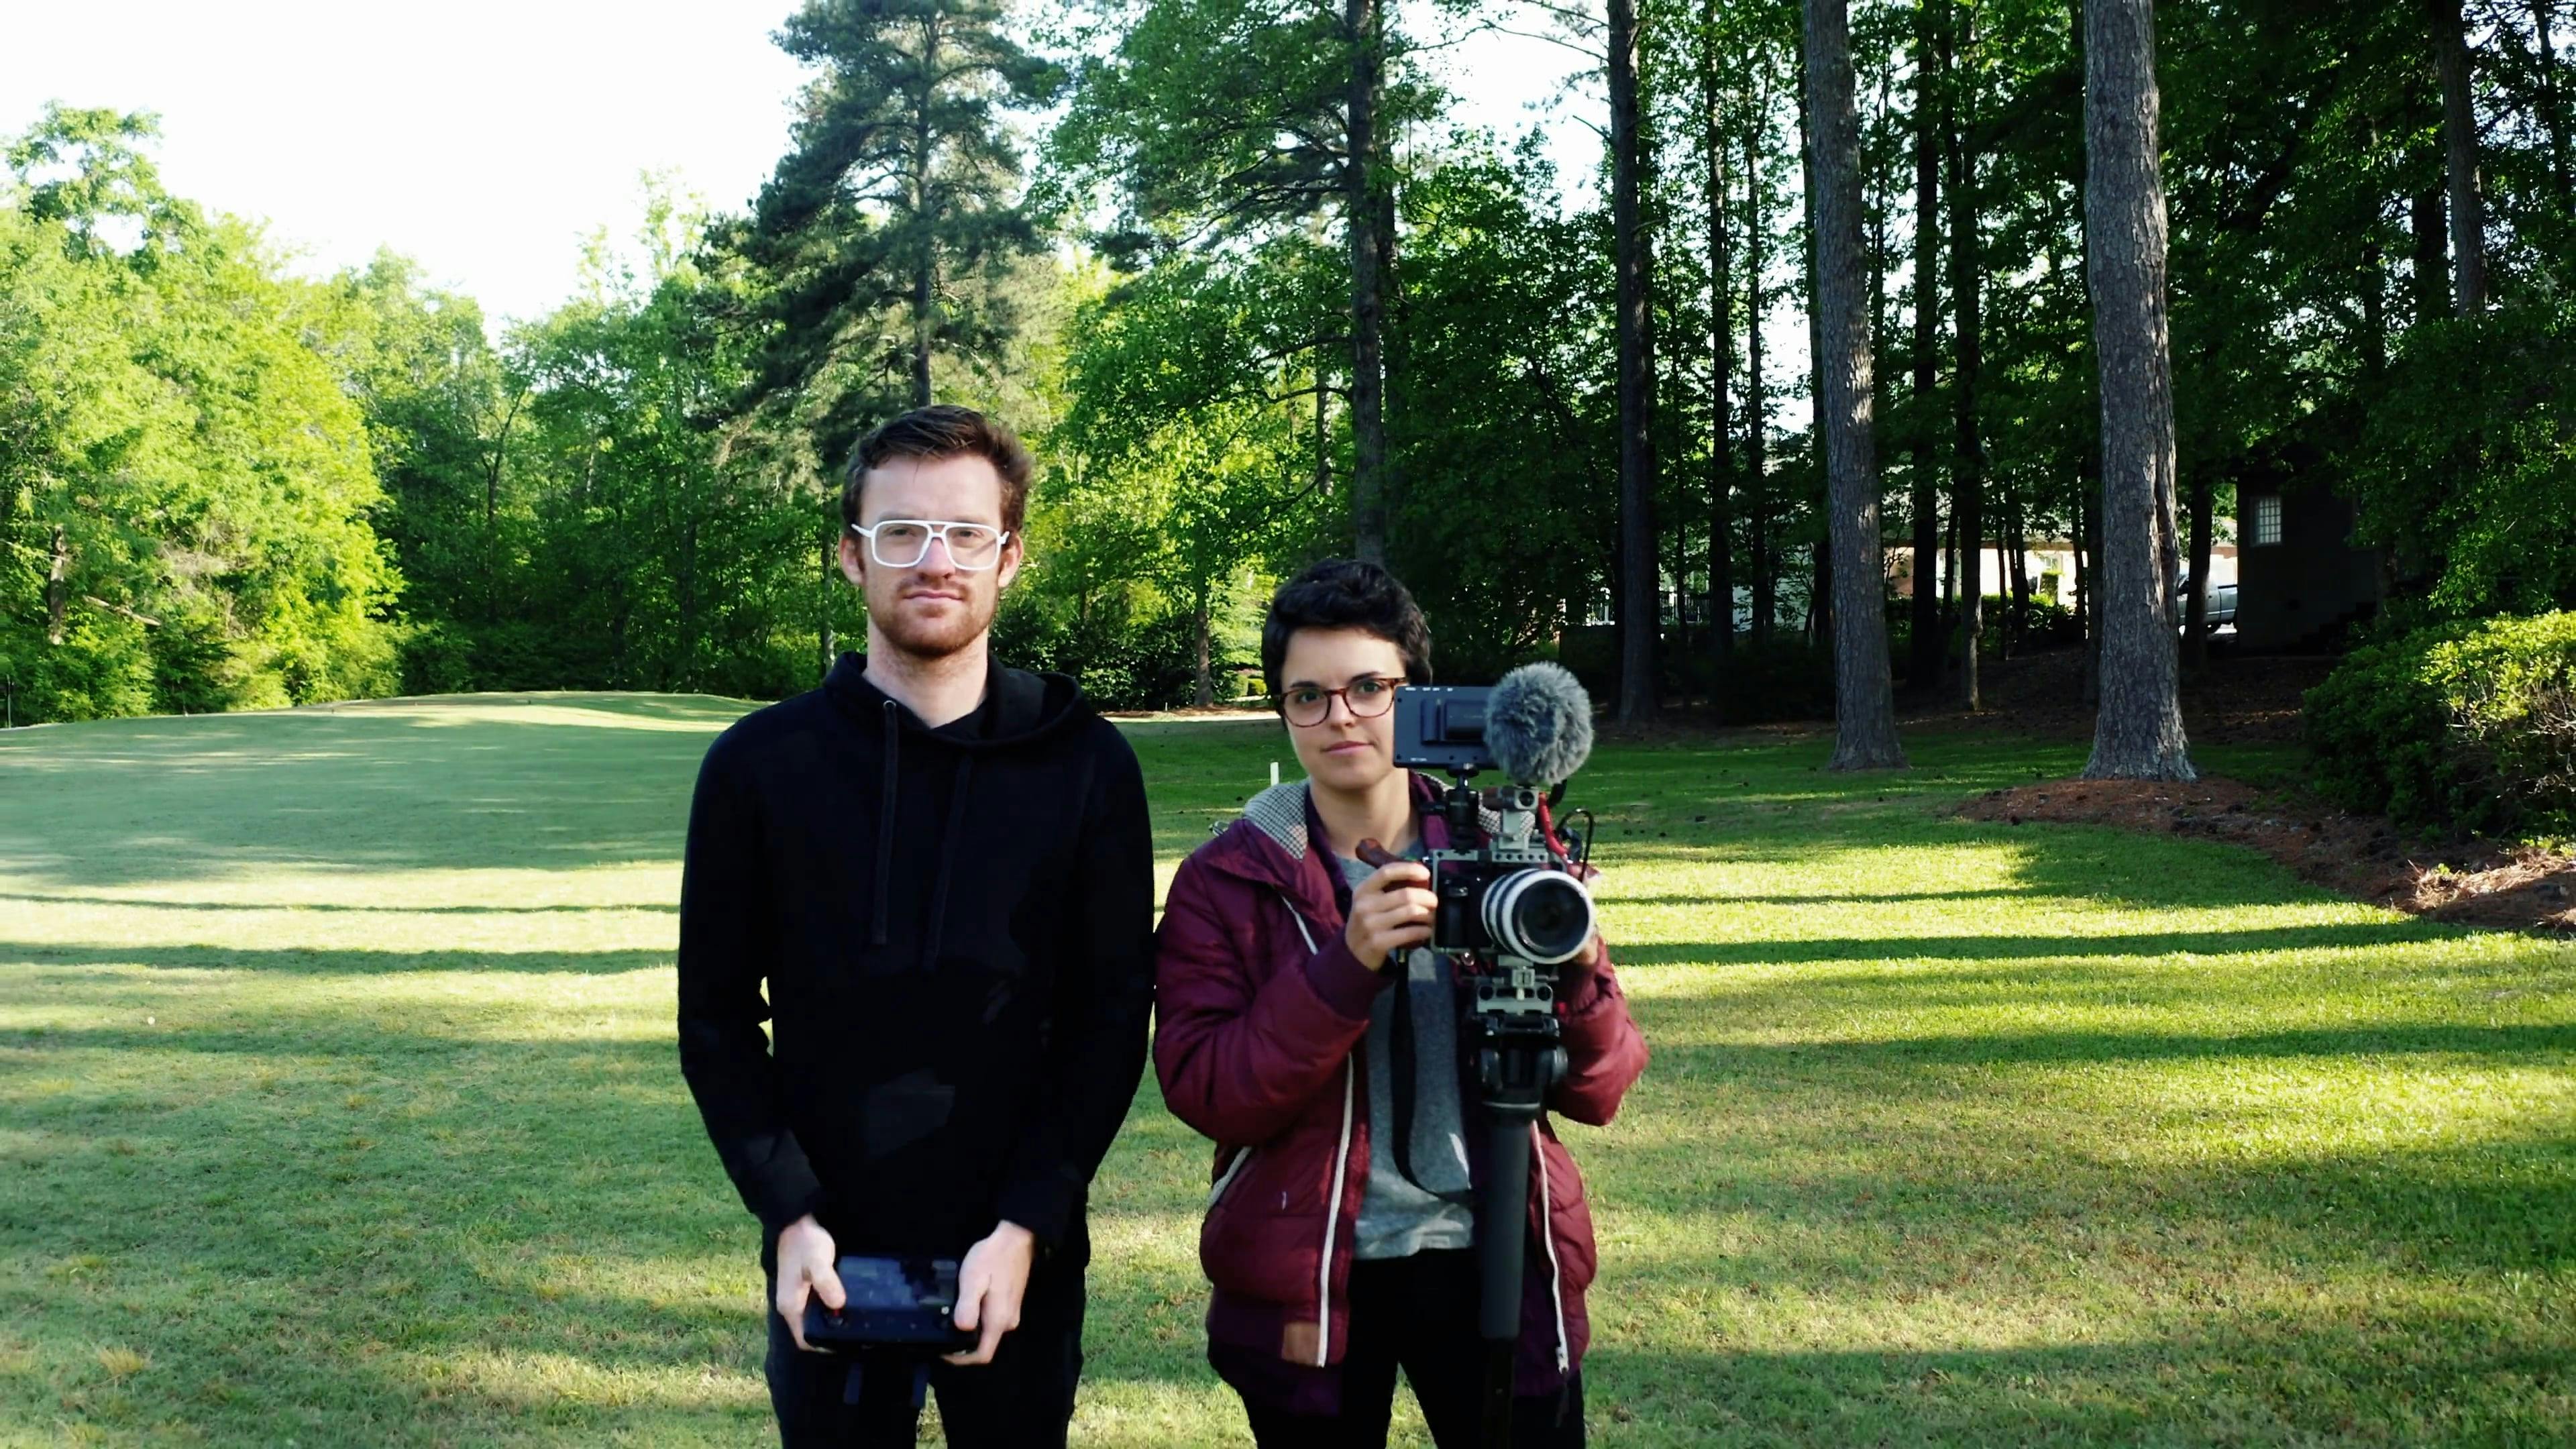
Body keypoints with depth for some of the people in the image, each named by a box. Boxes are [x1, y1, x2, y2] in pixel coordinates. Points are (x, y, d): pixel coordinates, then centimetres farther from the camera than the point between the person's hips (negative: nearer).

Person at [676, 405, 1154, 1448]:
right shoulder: (759, 765, -2)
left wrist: (1028, 1227, -12)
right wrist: (789, 1215, -10)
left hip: (1022, 1260, 0)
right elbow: (718, 1019, 1)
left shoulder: (1086, 766, -3)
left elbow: (1113, 1014, -4)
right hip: (829, 1264, 0)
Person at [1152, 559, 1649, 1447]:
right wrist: (1347, 965, -26)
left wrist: (1576, 968, -20)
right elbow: (1203, 1091, -14)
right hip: (1307, 1279, -1)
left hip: (1496, 1258, 2)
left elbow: (1599, 1091, 1)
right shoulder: (1227, 881, -3)